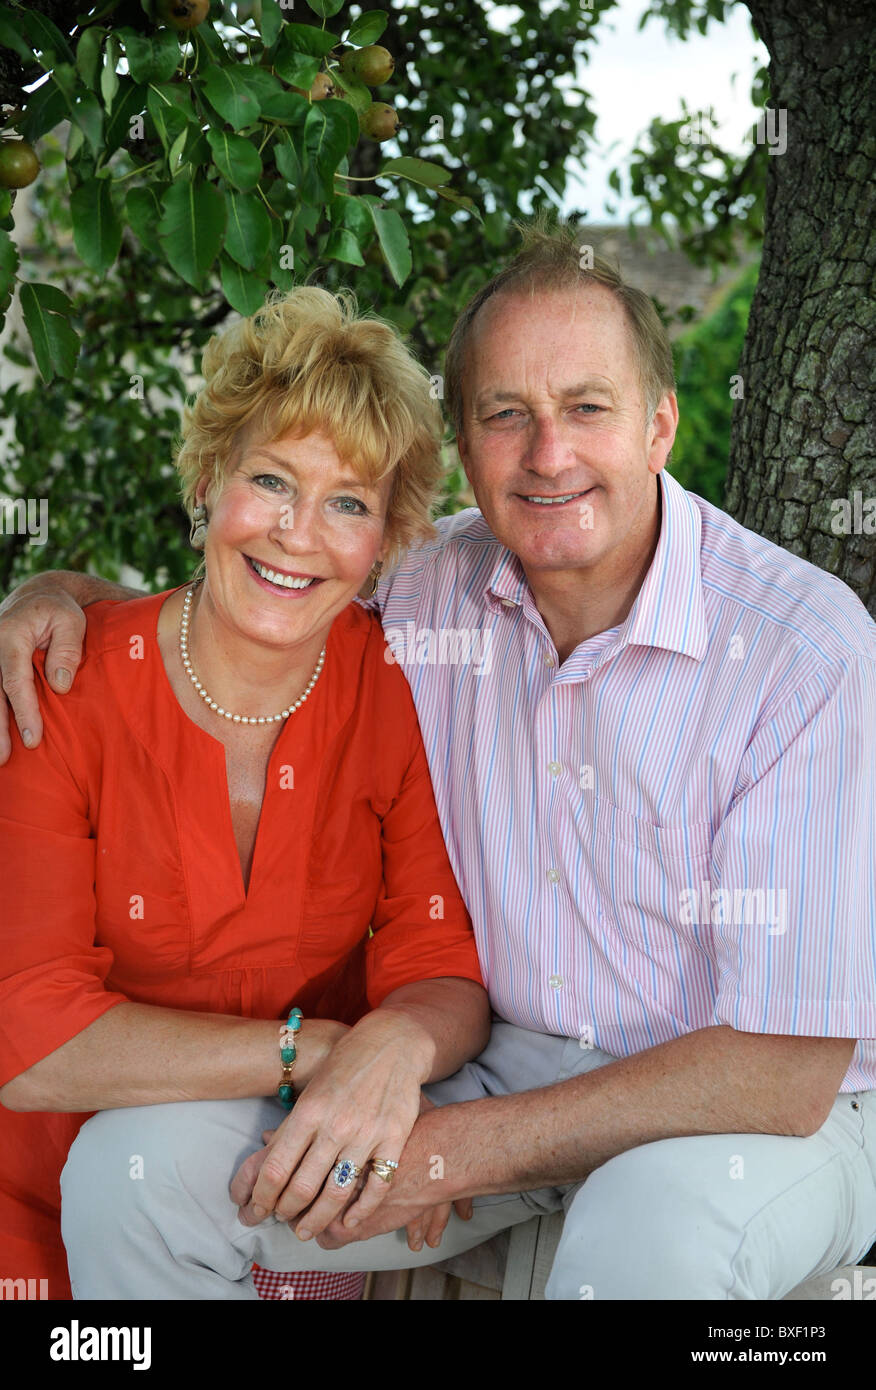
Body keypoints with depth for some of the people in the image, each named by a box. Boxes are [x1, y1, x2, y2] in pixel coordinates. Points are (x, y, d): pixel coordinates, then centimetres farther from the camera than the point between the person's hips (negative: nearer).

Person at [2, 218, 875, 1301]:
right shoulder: (436, 589, -4)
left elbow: (784, 1071, -21)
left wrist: (458, 1152, -23)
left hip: (757, 1113, -4)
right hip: (503, 1066, 4)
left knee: (657, 1224, -39)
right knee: (130, 1164, -12)